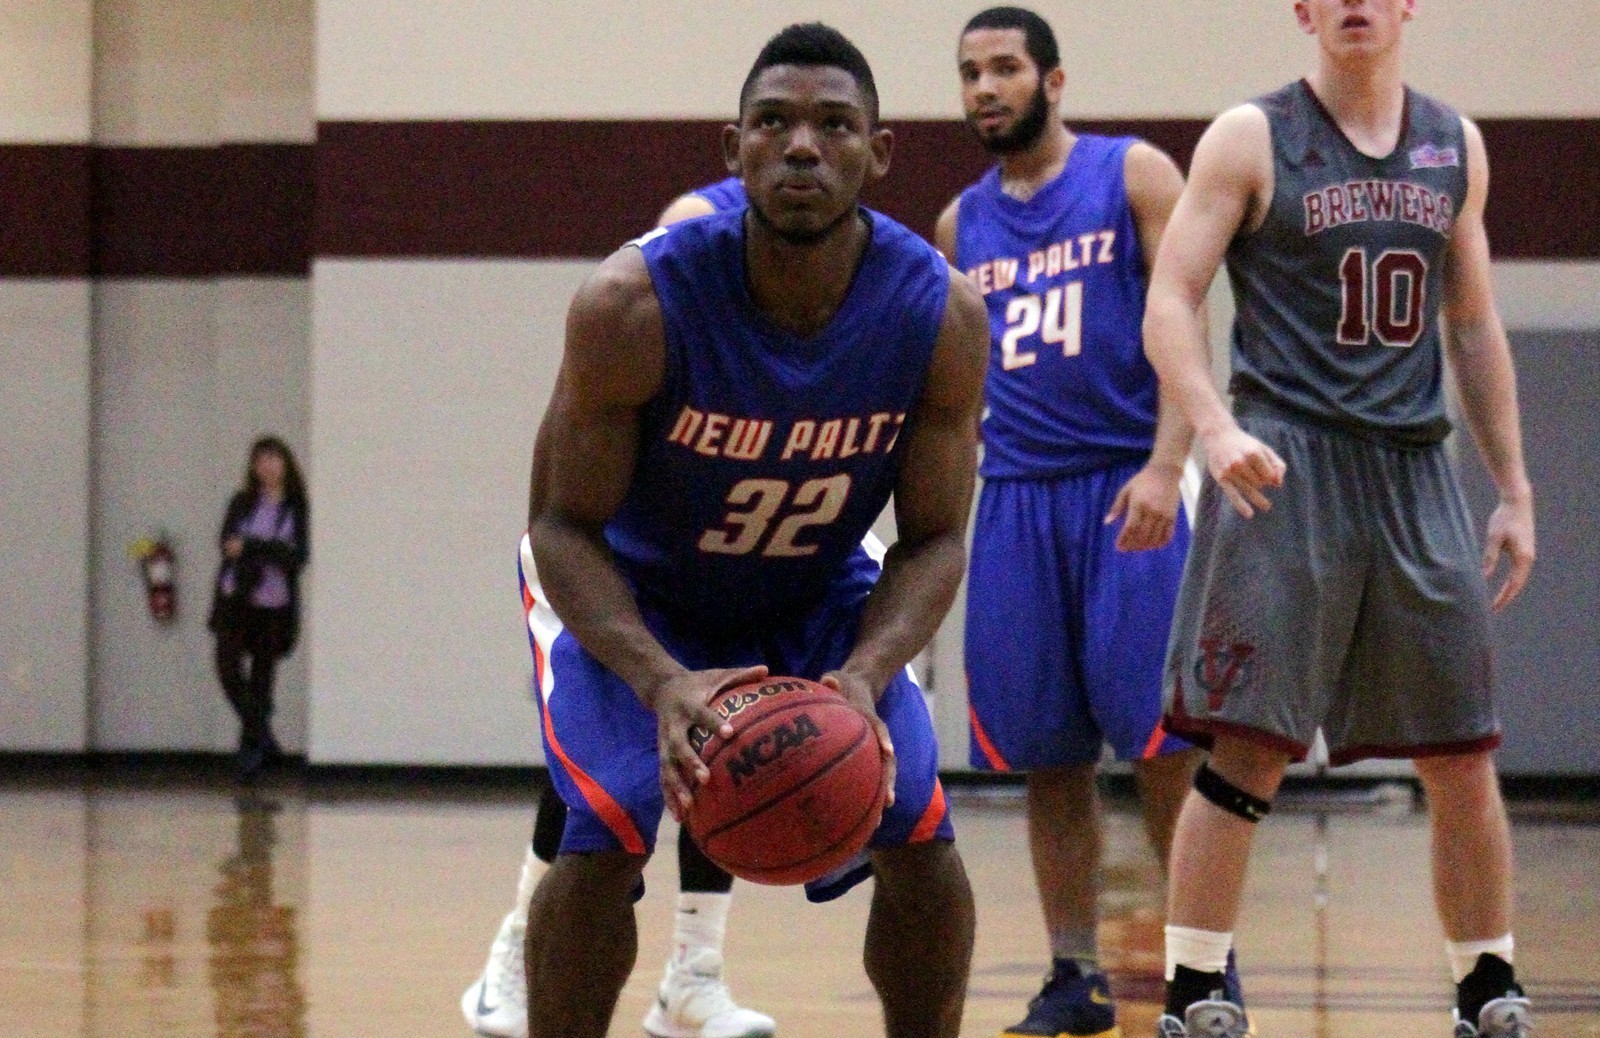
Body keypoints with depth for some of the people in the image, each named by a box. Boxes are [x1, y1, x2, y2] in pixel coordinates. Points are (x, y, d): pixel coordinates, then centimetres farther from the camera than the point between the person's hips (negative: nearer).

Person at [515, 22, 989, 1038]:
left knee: (918, 831, -9)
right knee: (604, 835, -22)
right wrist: (659, 681, -41)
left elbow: (933, 539, -14)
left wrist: (862, 676, -34)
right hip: (627, 590, -3)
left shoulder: (942, 315, -25)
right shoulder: (633, 305, -32)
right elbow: (565, 524, -23)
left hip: (817, 590, 3)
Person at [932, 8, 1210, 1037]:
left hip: (1125, 491, -4)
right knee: (1047, 756, 3)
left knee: (1163, 742, -7)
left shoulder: (1135, 177, 0)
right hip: (1016, 496, 4)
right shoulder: (962, 224, 14)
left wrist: (1165, 466, -19)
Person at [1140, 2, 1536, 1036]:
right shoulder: (1252, 139, -1)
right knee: (1249, 747, -9)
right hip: (1285, 469, -4)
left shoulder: (1456, 145, 12)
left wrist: (1515, 489, 15)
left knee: (1463, 755, 6)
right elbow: (1170, 302, -5)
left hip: (1415, 470, 4)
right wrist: (1217, 428, -22)